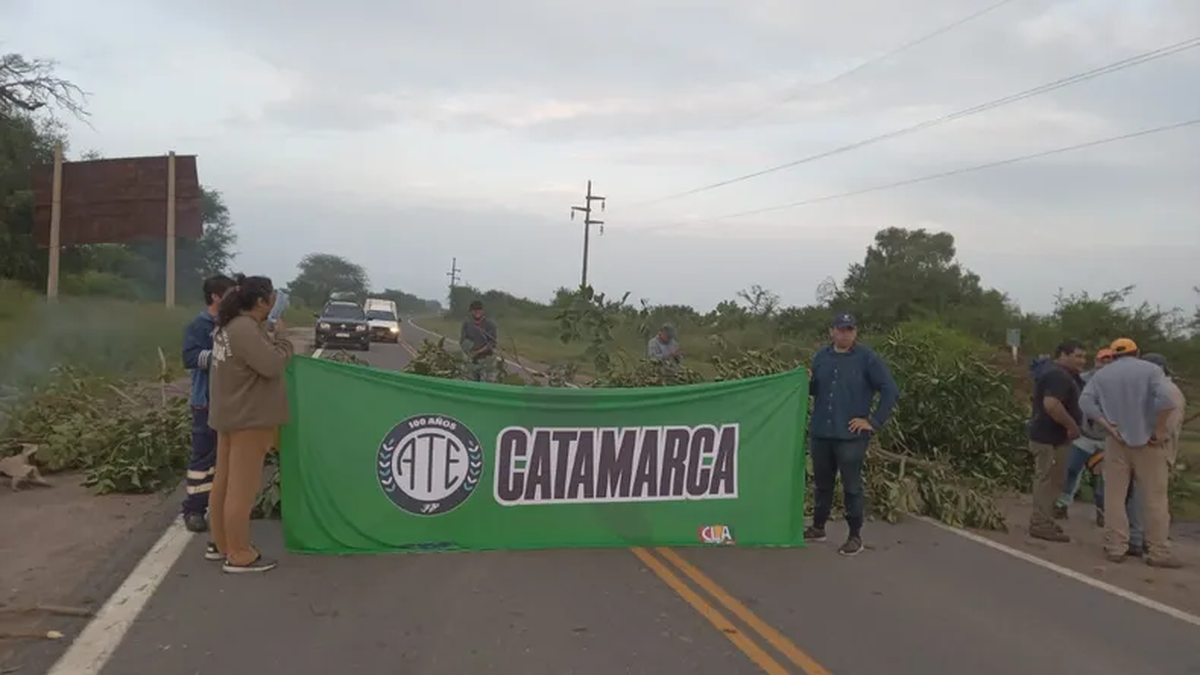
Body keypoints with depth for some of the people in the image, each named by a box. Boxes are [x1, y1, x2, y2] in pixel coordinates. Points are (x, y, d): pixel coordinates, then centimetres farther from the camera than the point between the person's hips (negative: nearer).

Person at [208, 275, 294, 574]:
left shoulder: (229, 325, 11)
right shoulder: (246, 329, -21)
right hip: (248, 417, -11)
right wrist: (282, 338, -11)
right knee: (242, 487, -4)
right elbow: (272, 365, -25)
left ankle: (222, 544, 28)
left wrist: (273, 336, 2)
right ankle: (239, 556, 4)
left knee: (224, 482, 16)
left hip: (231, 414, 11)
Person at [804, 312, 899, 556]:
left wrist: (874, 422, -10)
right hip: (820, 433, 5)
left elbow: (891, 392, -8)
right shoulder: (822, 356, 7)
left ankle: (855, 536, 15)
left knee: (851, 486, 3)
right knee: (822, 482, 17)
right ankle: (818, 528, 32)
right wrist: (806, 382, -6)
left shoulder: (867, 358, -7)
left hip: (850, 435, -5)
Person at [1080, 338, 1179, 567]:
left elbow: (1085, 401, -8)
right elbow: (1166, 399, -18)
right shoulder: (1151, 369, 0)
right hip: (1148, 441, -2)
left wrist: (1109, 427, -8)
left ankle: (1115, 548, 6)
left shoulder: (1102, 375, 8)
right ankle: (1158, 552, 6)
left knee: (1115, 497, 6)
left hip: (1116, 442, 2)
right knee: (1154, 499, 4)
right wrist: (1159, 430, -11)